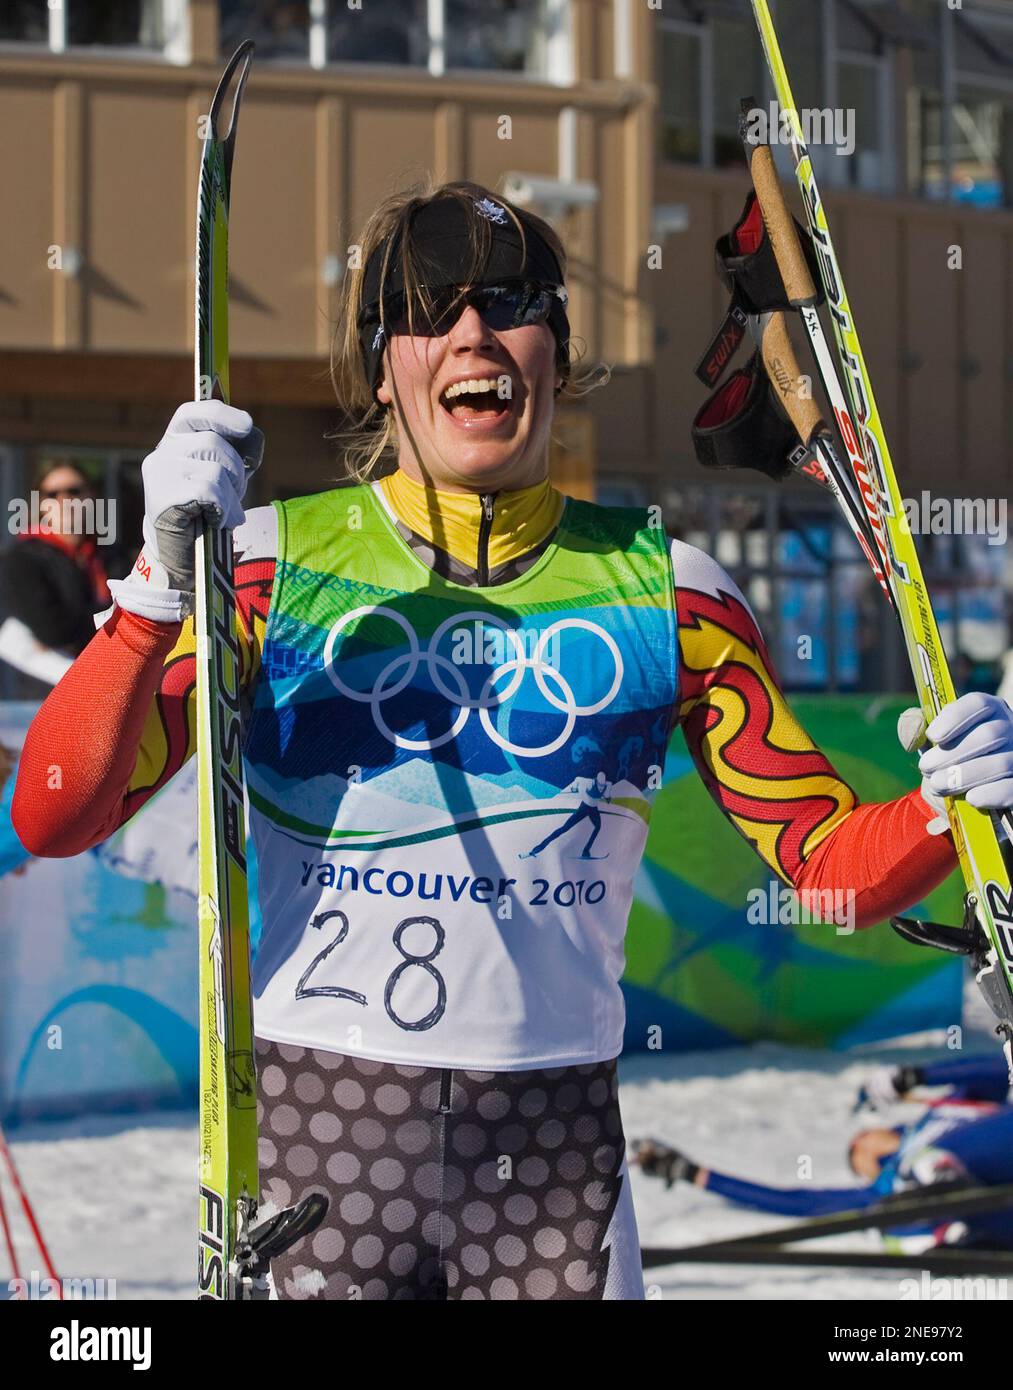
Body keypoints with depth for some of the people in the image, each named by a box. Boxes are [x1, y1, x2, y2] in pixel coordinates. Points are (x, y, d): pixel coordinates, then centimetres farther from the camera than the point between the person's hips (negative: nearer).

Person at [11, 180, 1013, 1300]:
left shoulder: (664, 588, 5)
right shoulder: (276, 566, -1)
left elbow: (834, 861, 6)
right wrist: (161, 581, -23)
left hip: (552, 1161, 2)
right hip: (316, 1130, -1)